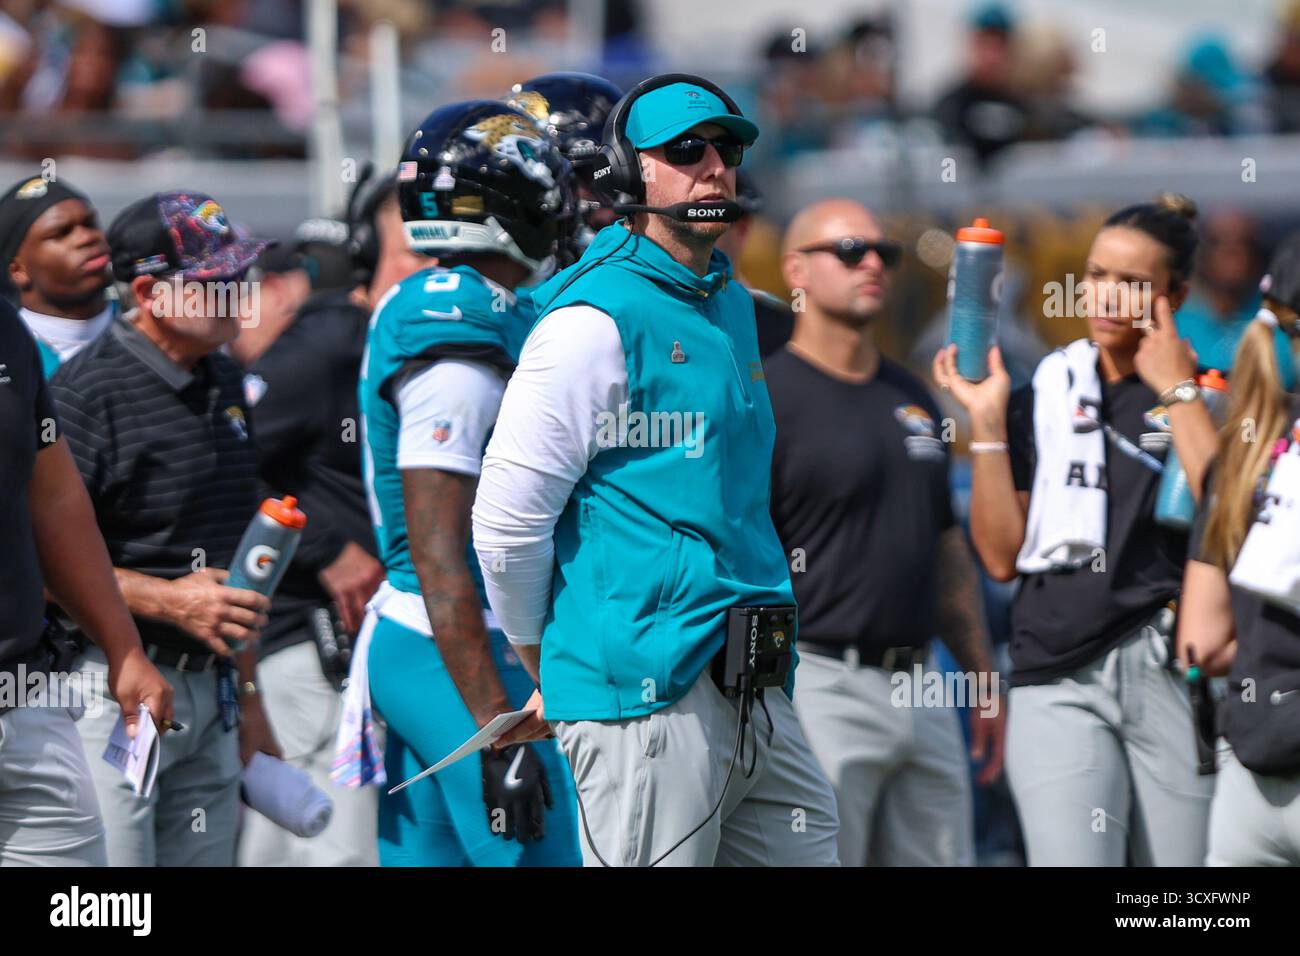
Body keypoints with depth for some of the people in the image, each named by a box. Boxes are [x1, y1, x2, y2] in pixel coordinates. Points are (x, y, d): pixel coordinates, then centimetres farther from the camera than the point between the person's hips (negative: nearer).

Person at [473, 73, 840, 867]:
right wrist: (553, 673, 1)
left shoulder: (732, 302, 18)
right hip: (648, 691, -8)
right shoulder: (596, 318, -10)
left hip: (758, 699, 8)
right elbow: (506, 519, -11)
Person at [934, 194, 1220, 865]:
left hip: (1175, 677, -1)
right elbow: (1002, 555, 8)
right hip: (1060, 683, 1)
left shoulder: (1206, 397, 8)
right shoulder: (1042, 397, 13)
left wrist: (1176, 393, -5)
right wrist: (987, 423, 2)